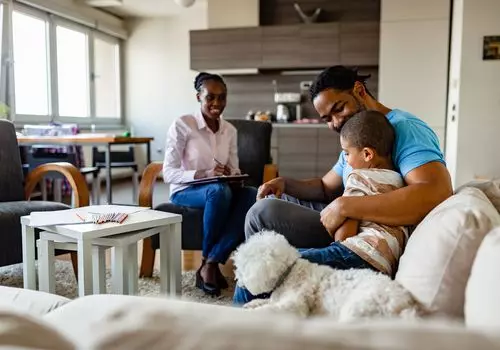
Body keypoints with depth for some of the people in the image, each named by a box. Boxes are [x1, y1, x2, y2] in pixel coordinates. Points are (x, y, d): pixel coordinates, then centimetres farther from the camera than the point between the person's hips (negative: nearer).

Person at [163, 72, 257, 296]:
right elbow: (168, 173, -14)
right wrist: (204, 174, -29)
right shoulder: (182, 125, -9)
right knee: (219, 190, -38)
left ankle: (211, 265, -23)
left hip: (219, 191, 5)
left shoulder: (230, 131, 7)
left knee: (252, 195, -28)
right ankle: (208, 262, -15)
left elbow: (234, 171, 10)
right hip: (185, 192, -4)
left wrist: (231, 176, -16)